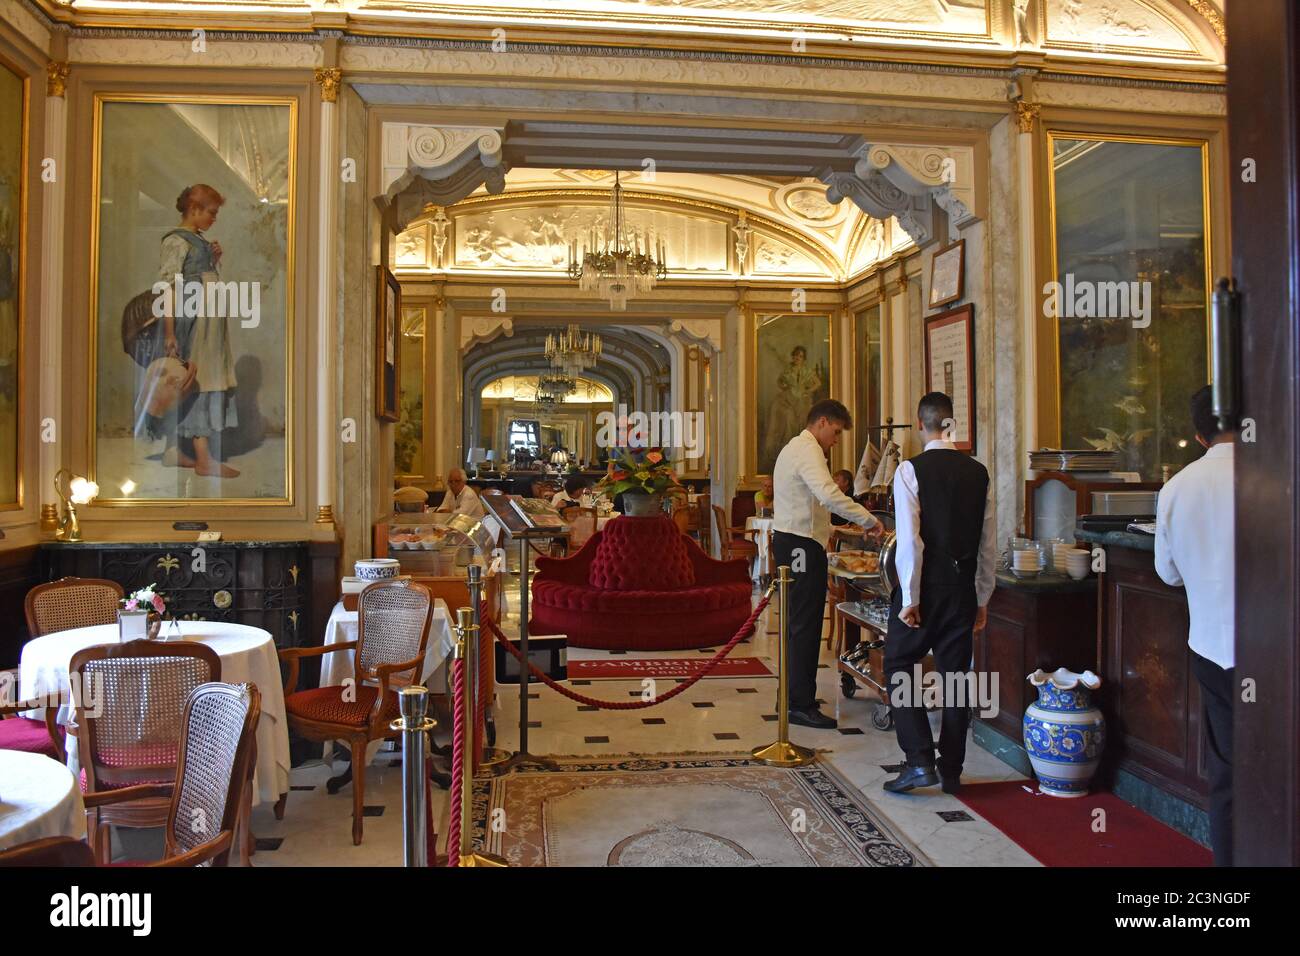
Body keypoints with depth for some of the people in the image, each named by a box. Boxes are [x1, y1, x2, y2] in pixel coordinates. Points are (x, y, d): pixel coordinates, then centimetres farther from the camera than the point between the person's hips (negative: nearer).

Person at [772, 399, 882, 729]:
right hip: (801, 544, -11)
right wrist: (868, 520, -25)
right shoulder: (808, 449, -12)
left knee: (799, 622, 17)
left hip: (789, 539, 11)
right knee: (805, 624, -7)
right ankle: (801, 704, -3)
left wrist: (829, 529, 18)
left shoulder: (795, 448, 21)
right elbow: (829, 494, -29)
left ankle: (793, 695, 26)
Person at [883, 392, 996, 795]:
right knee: (956, 675, 11)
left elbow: (909, 540, -16)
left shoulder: (911, 470, -10)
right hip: (963, 585, 5)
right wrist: (982, 599, 15)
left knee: (899, 666, 8)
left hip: (925, 582, -5)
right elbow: (989, 544, 7)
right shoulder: (978, 473, 5)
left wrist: (910, 599, -10)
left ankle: (919, 761, 1)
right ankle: (952, 771, 20)